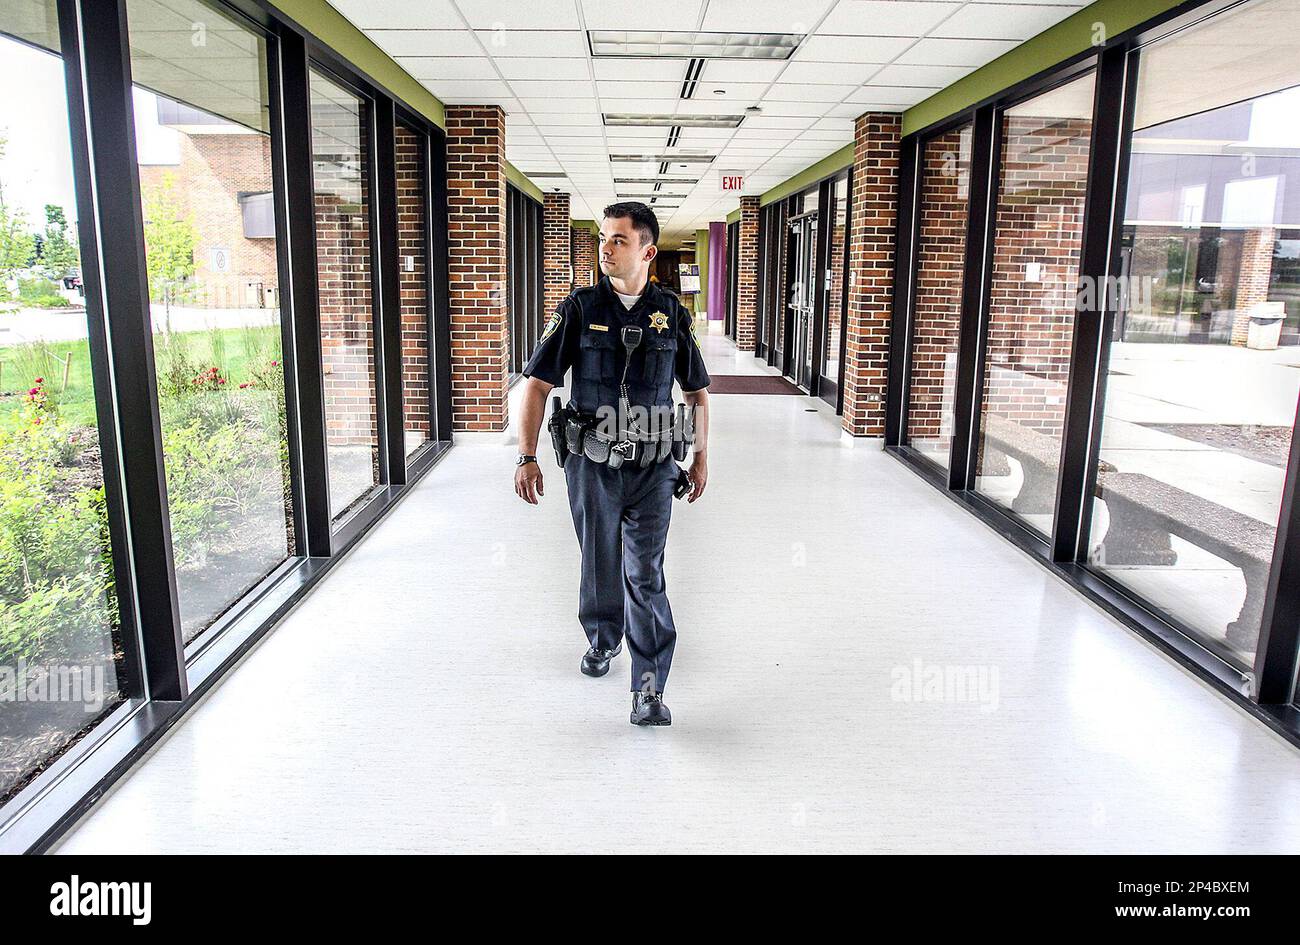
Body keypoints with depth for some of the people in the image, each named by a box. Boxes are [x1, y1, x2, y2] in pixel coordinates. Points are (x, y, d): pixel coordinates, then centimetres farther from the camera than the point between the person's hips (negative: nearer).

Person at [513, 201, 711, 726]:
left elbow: (697, 391, 12)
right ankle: (603, 638, 41)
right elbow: (537, 384, -3)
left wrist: (701, 457, 11)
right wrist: (526, 457, -10)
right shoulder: (578, 309, -2)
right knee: (599, 564, 14)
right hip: (592, 465, 1)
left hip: (652, 468, 0)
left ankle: (649, 689, 1)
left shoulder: (672, 315, 2)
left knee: (645, 575, -4)